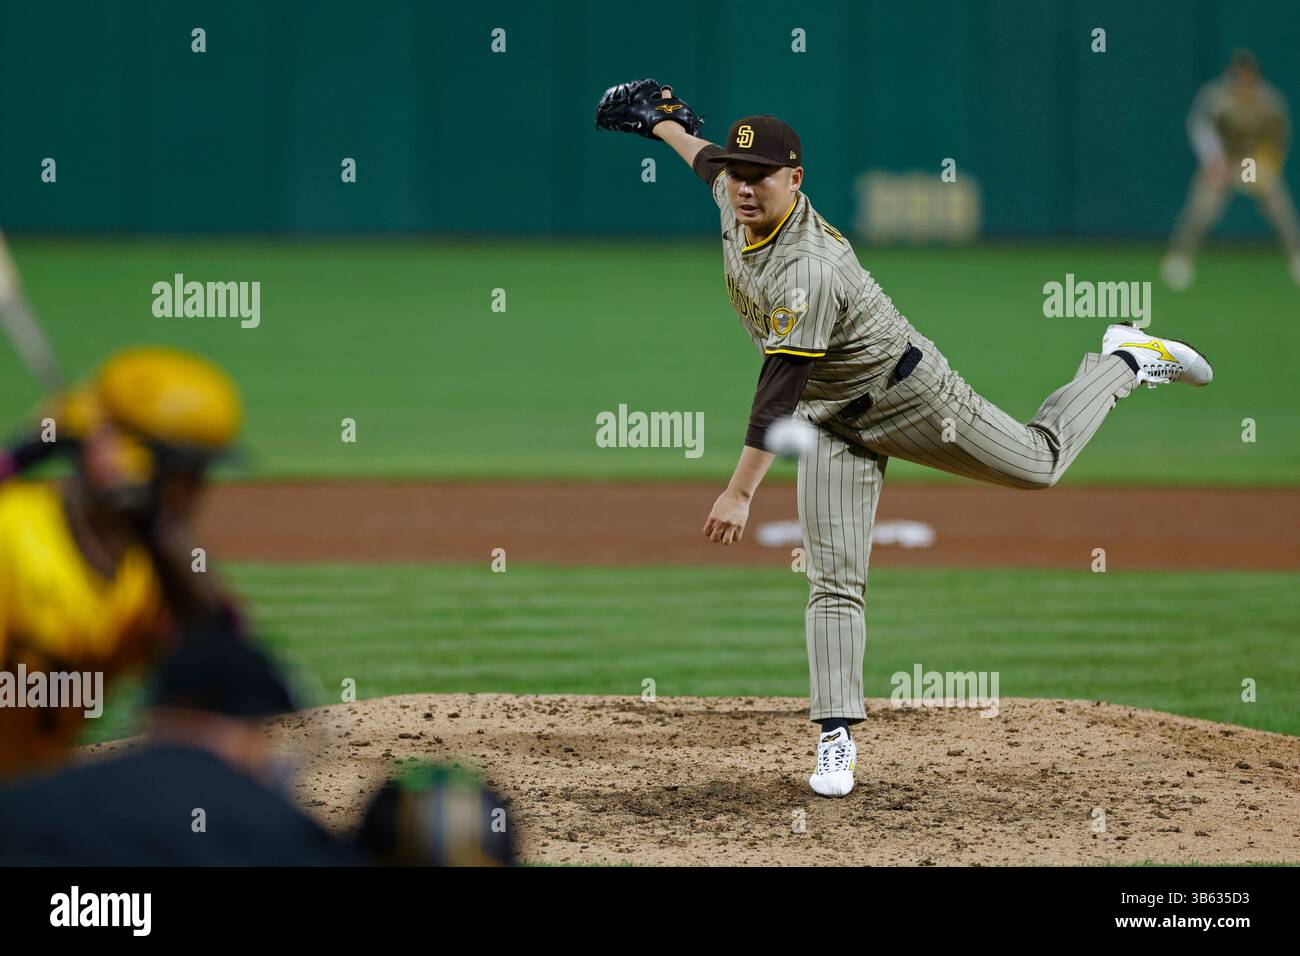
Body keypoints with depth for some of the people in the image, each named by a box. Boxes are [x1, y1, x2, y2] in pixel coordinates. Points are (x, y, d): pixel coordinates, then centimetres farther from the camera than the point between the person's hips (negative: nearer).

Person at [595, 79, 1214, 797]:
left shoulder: (807, 270, -36)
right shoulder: (740, 204, -10)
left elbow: (778, 387, -38)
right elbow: (714, 163, 16)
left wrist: (740, 492, -40)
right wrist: (666, 128, 34)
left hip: (908, 396, -7)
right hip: (833, 425, 7)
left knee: (1039, 463, 11)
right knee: (833, 582, -5)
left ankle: (1125, 361, 35)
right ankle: (836, 739, -7)